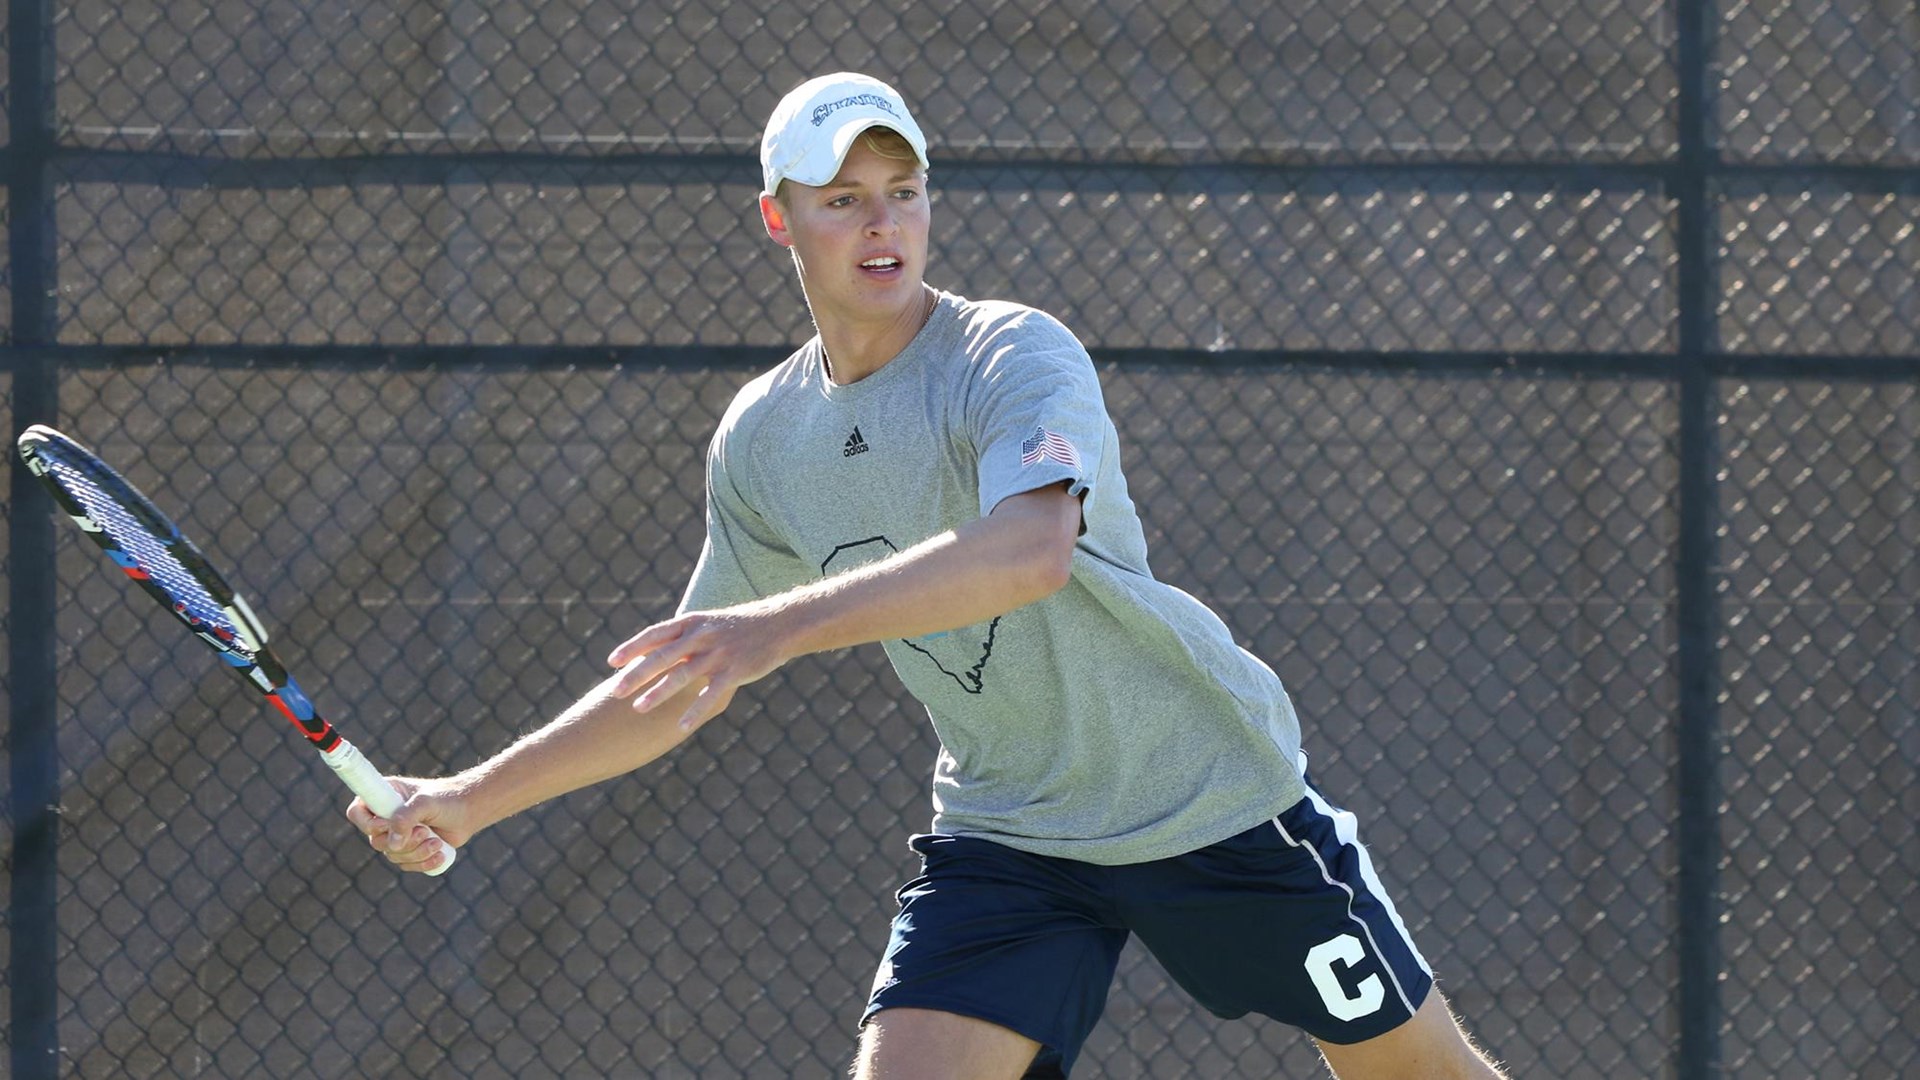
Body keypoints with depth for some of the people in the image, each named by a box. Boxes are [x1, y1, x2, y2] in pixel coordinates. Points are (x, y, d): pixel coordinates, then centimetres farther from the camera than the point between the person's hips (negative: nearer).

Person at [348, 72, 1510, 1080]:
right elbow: (682, 686, 14)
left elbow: (1033, 549, -42)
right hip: (1002, 832, 5)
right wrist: (474, 796, 10)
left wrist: (789, 623, -51)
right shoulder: (760, 441, 1)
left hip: (1211, 797, -4)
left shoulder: (1016, 355, -20)